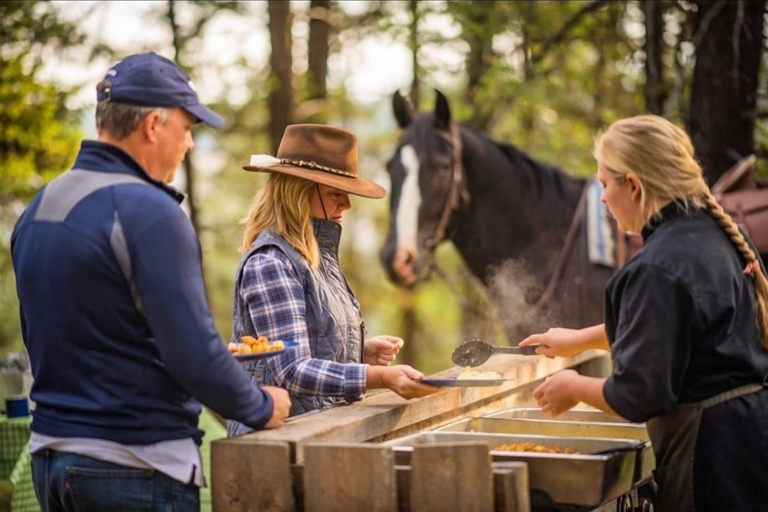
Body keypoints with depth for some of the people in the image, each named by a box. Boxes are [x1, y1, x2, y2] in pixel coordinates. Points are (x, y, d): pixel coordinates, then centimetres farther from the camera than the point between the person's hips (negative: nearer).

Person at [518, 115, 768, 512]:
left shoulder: (659, 267, -22)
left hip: (710, 451, -9)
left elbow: (638, 396, -20)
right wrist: (581, 338, 31)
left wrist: (574, 388, -1)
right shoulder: (716, 234, 7)